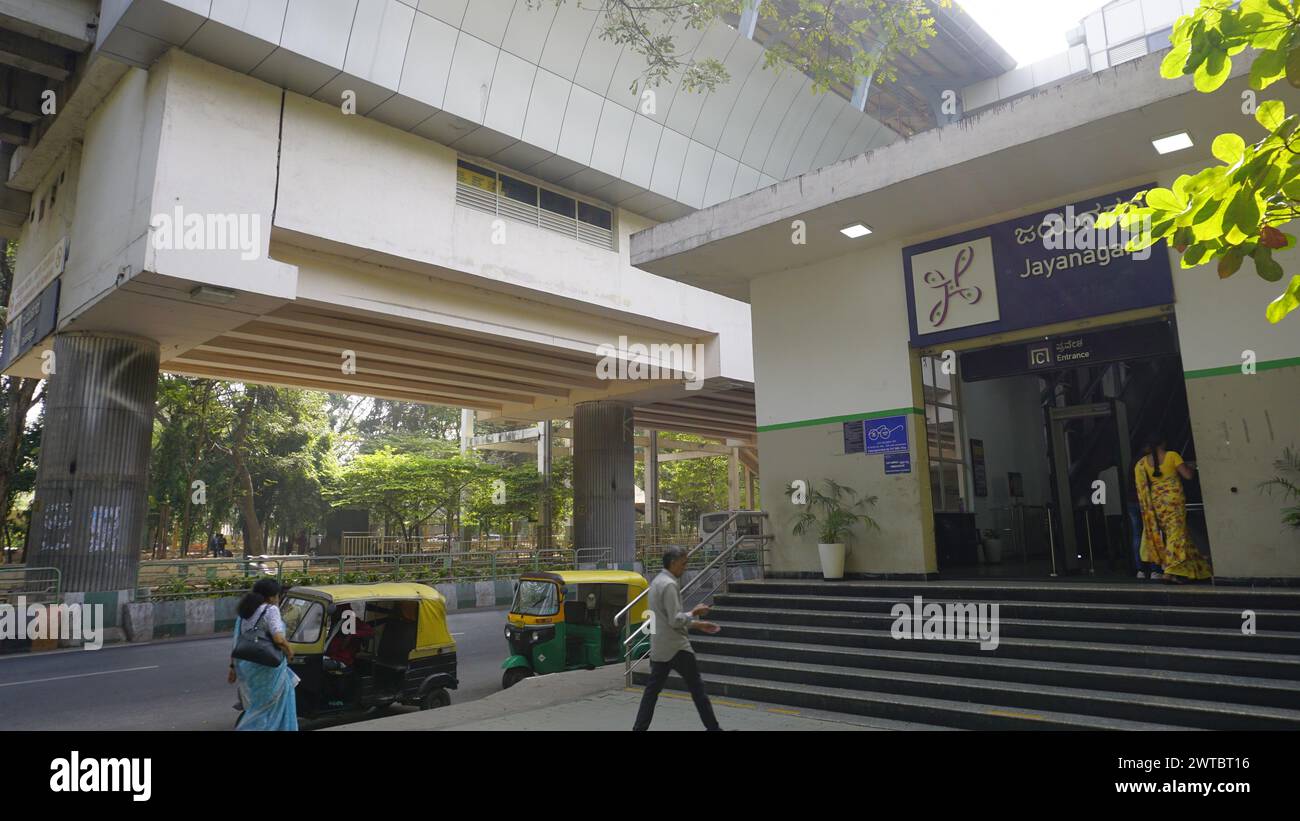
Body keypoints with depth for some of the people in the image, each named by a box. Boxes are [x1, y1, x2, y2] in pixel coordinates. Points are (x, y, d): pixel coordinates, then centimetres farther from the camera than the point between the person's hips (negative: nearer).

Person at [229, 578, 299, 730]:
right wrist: (290, 652, -7)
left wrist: (233, 667, 21)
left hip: (246, 666, 7)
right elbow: (278, 639, -24)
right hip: (267, 669, -7)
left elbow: (236, 644, 13)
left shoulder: (244, 613, 10)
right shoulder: (270, 610, -13)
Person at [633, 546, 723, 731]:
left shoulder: (657, 581, 13)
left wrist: (697, 625, 17)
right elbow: (675, 620, -21)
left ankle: (639, 727, 8)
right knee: (696, 687, 3)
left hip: (659, 647, 9)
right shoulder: (669, 584, -17)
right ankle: (712, 727, 11)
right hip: (675, 647, -9)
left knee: (653, 688, 10)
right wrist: (694, 612, -6)